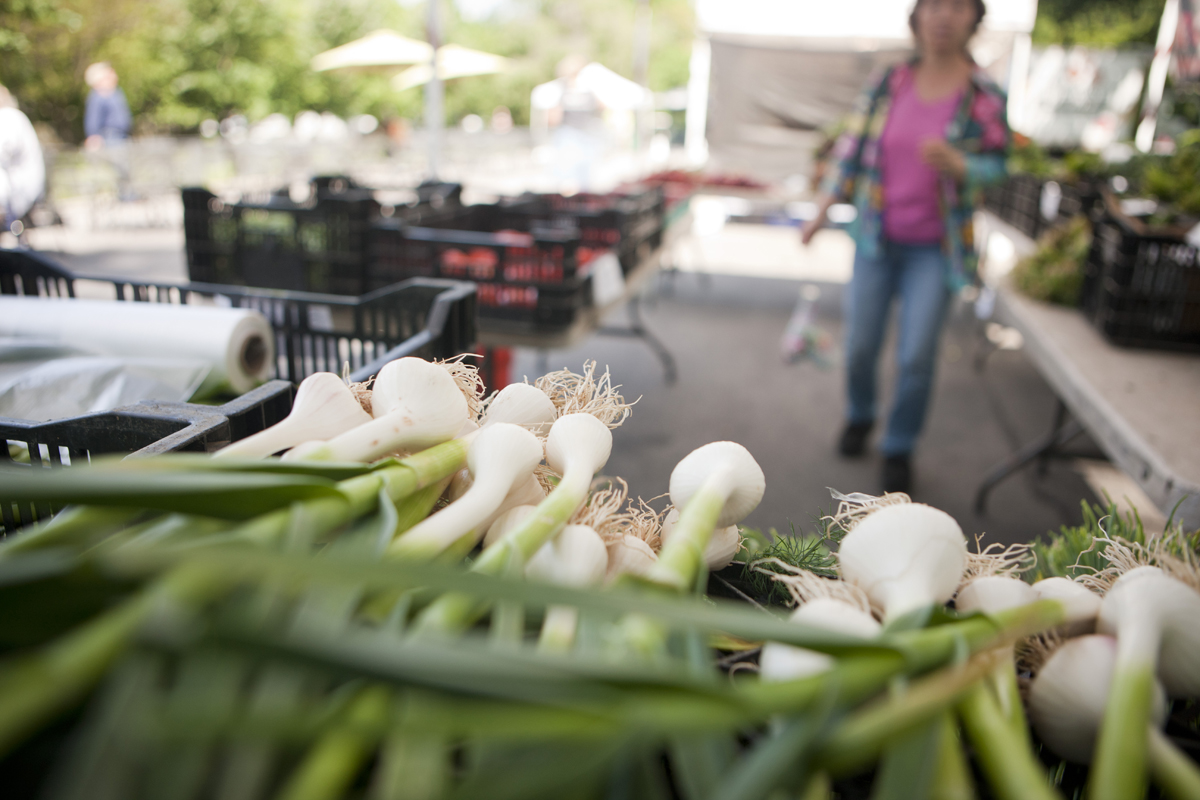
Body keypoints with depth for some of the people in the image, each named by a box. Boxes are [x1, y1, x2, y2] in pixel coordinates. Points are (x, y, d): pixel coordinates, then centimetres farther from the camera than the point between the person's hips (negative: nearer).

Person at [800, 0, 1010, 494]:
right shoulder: (888, 85, -1)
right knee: (860, 347, 5)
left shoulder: (985, 96, -6)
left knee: (917, 356, -8)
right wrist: (821, 214, 5)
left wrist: (954, 163, -26)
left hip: (935, 248, -2)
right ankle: (859, 416, 36)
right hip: (877, 239, 2)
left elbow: (995, 166, -4)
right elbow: (851, 152, 5)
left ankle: (899, 448, 15)